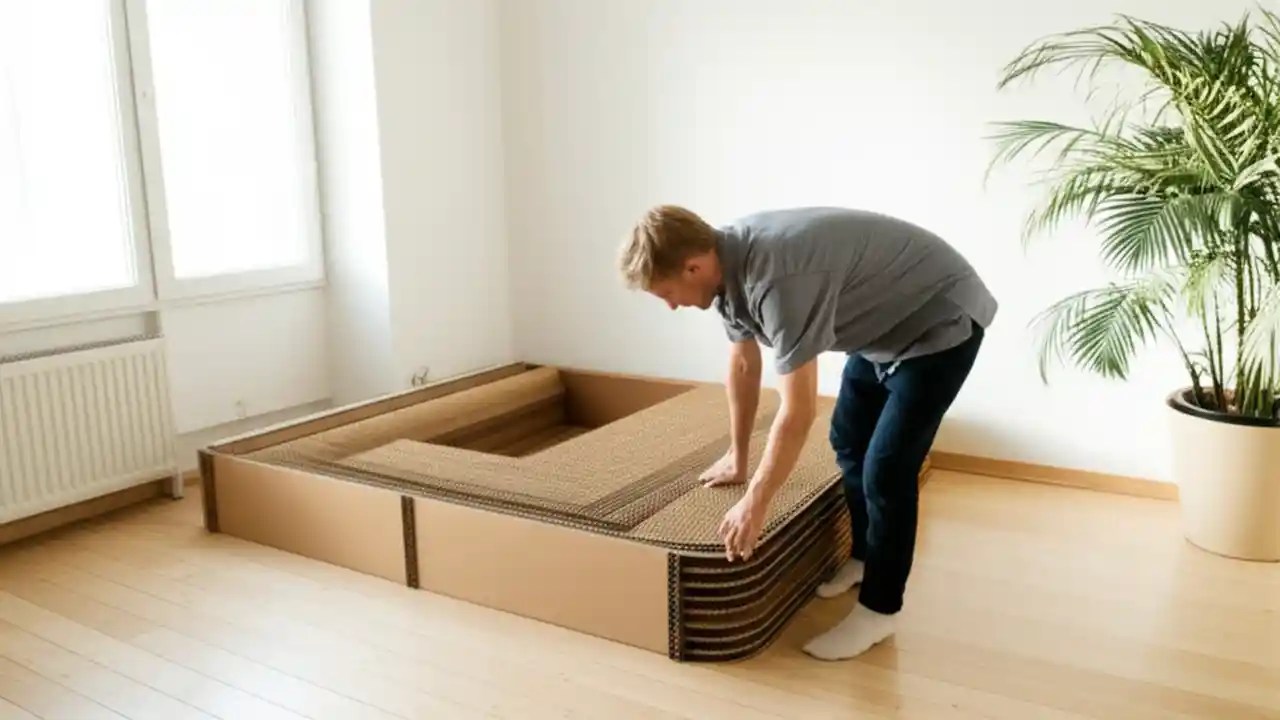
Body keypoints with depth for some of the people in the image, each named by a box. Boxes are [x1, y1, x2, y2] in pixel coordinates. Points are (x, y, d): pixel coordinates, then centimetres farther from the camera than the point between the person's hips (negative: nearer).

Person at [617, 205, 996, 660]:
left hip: (942, 322, -9)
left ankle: (879, 609, 6)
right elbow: (744, 363, 7)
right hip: (884, 322, 9)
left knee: (886, 468, -10)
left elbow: (798, 412, -32)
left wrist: (754, 504, -23)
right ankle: (863, 557, 35)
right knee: (848, 441, 17)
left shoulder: (775, 278, -36)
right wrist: (737, 457, 16)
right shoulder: (729, 263, -7)